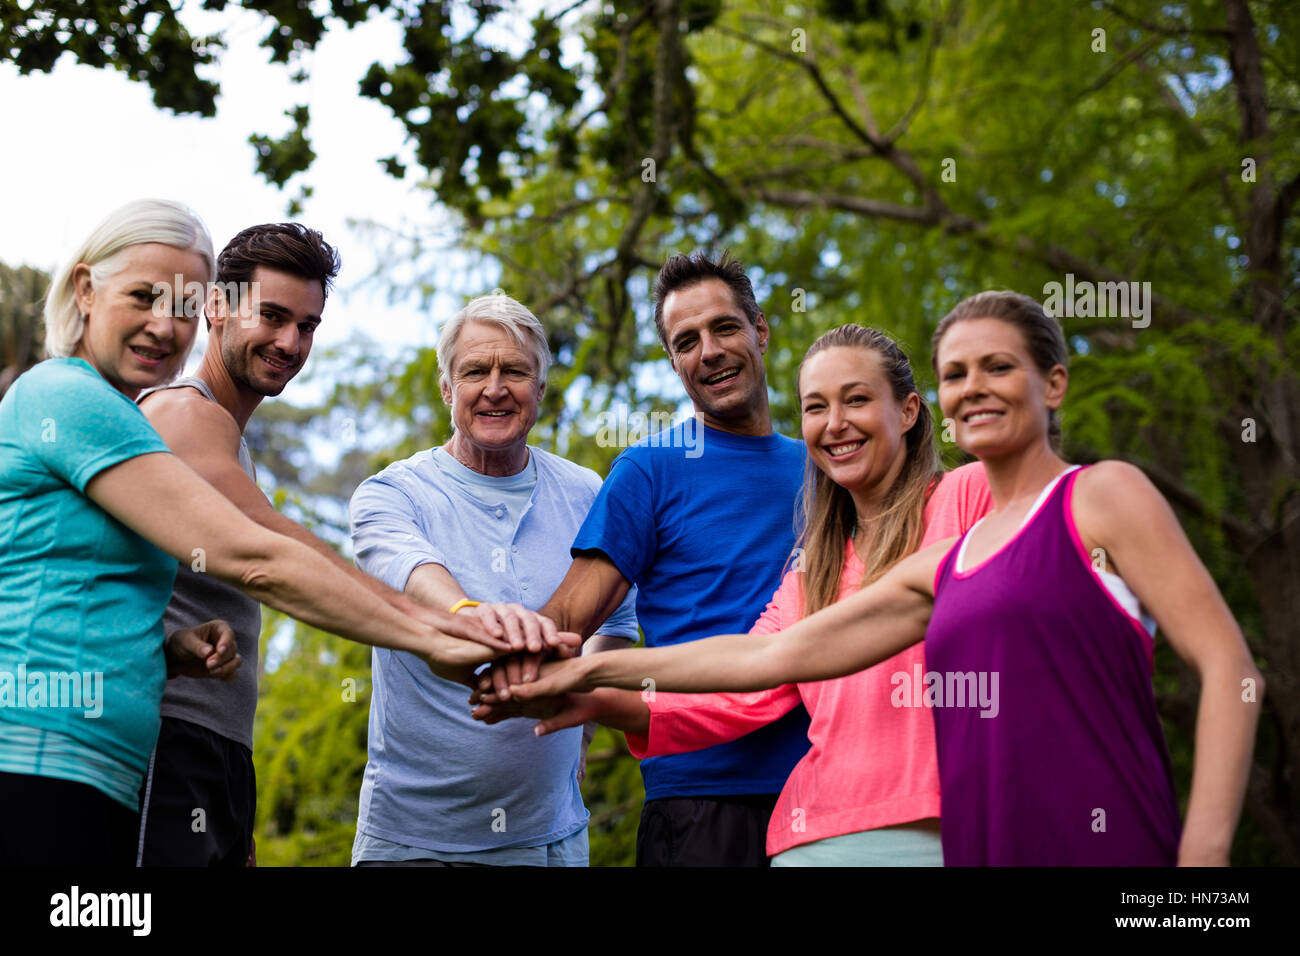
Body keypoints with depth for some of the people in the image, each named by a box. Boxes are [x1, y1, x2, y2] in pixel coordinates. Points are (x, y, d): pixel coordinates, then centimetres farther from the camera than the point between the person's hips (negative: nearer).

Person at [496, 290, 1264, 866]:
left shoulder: (1102, 496, 2)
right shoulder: (943, 567, 18)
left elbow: (1229, 667, -5)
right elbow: (778, 653, 19)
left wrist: (1203, 851, -15)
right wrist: (602, 670, 17)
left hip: (1102, 845, -6)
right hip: (982, 847, 6)